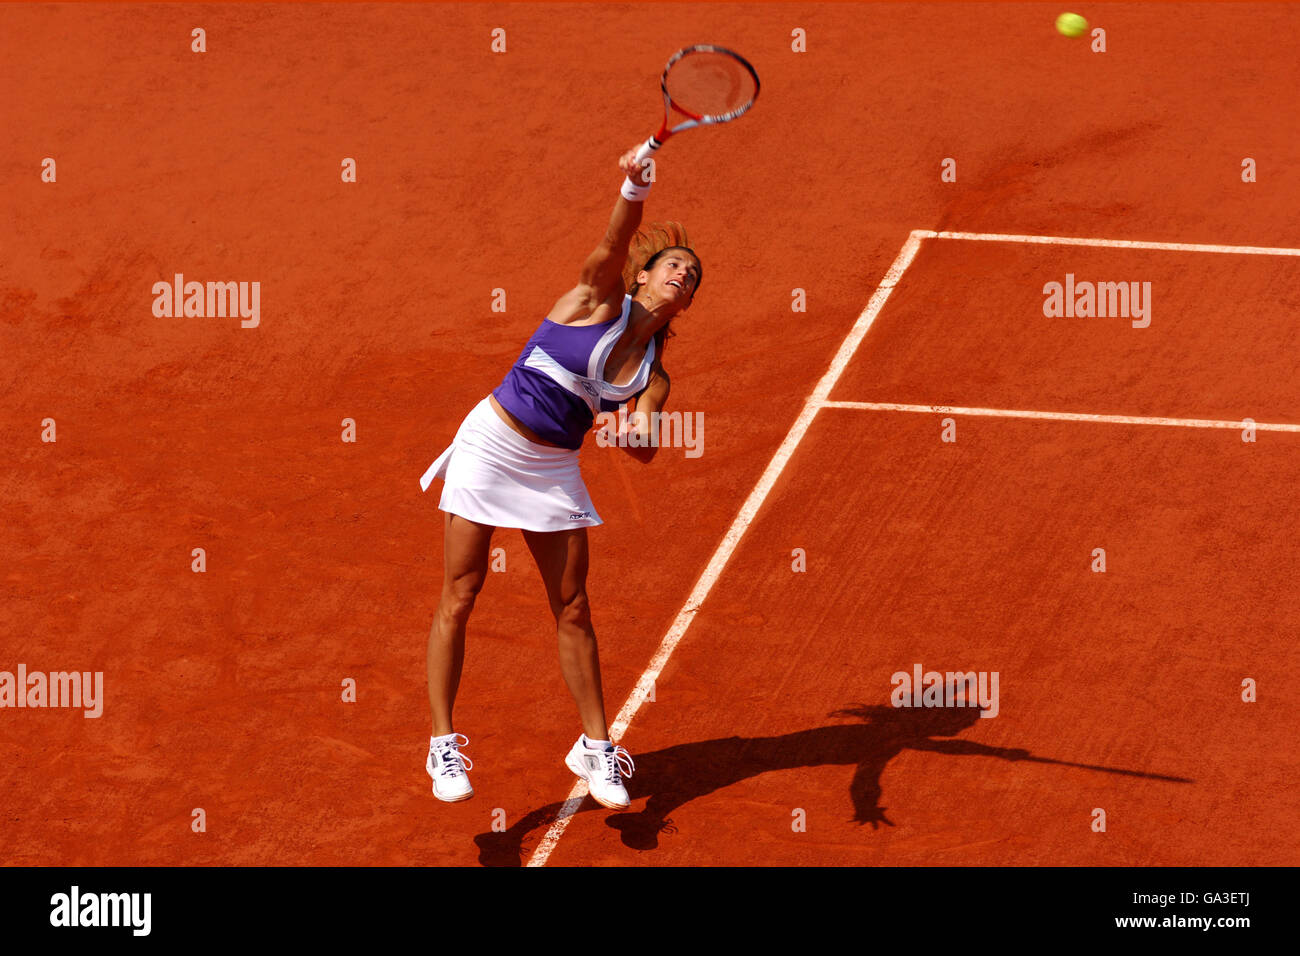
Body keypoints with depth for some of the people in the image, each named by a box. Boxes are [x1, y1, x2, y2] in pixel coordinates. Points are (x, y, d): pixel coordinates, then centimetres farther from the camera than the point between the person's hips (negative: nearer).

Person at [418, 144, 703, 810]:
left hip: (553, 471, 5)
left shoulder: (653, 375, 5)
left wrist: (637, 432, -31)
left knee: (573, 609, 6)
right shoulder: (601, 298, -6)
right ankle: (443, 744, 4)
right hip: (491, 445, -5)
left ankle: (594, 746, 17)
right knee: (458, 598, -3)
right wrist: (634, 188, -43)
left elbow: (645, 451, -8)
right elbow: (615, 242, -25)